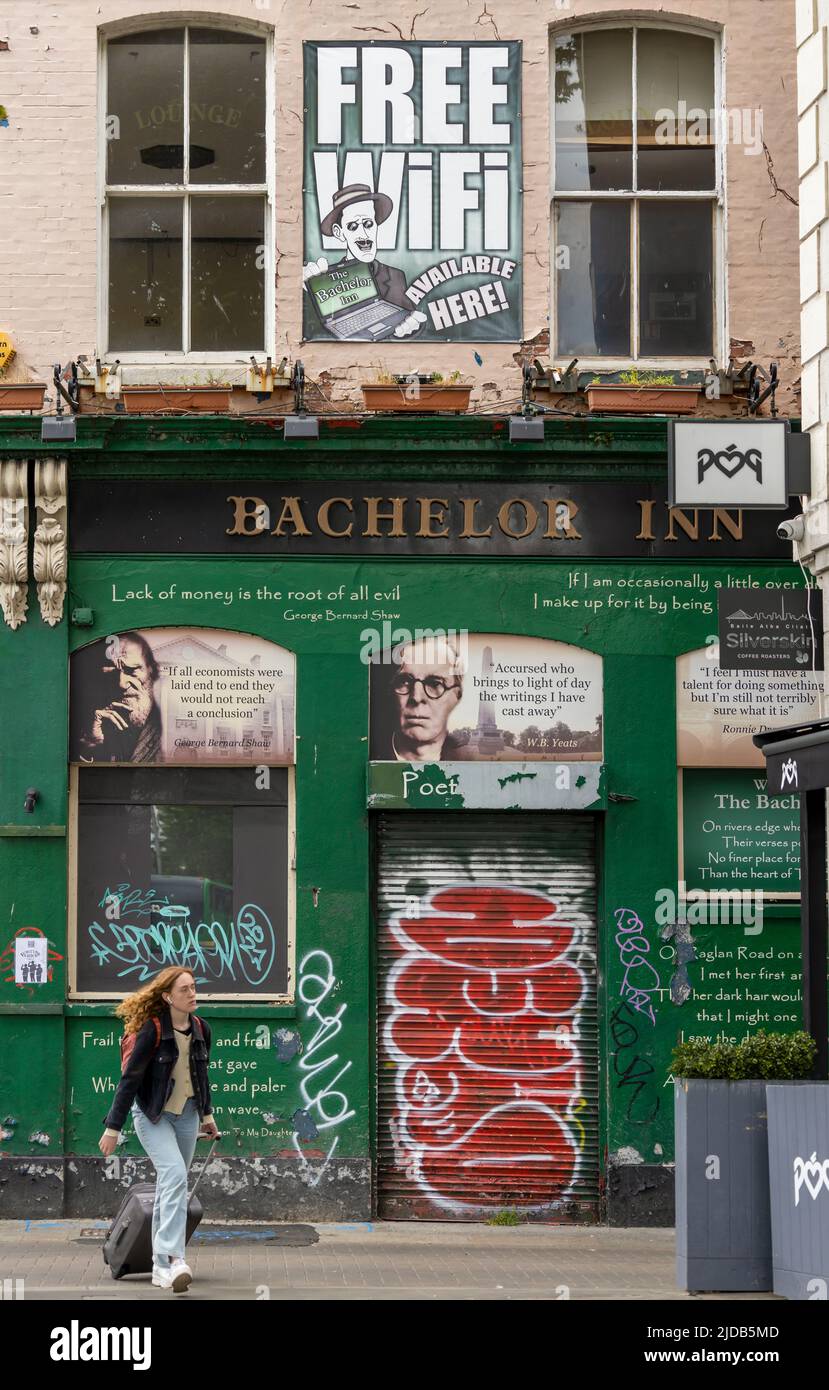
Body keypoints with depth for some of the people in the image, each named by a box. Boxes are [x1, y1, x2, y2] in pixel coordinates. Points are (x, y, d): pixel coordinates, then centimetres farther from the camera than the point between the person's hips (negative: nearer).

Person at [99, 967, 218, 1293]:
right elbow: (130, 1079, -14)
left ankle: (161, 1265, 16)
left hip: (186, 1116, 6)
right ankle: (173, 1258, -30)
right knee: (175, 1176, -24)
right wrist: (113, 1128, -14)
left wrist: (207, 1113, 23)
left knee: (171, 1187, 9)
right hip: (153, 1116, -6)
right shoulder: (152, 1031, -17)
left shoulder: (201, 1029, 1)